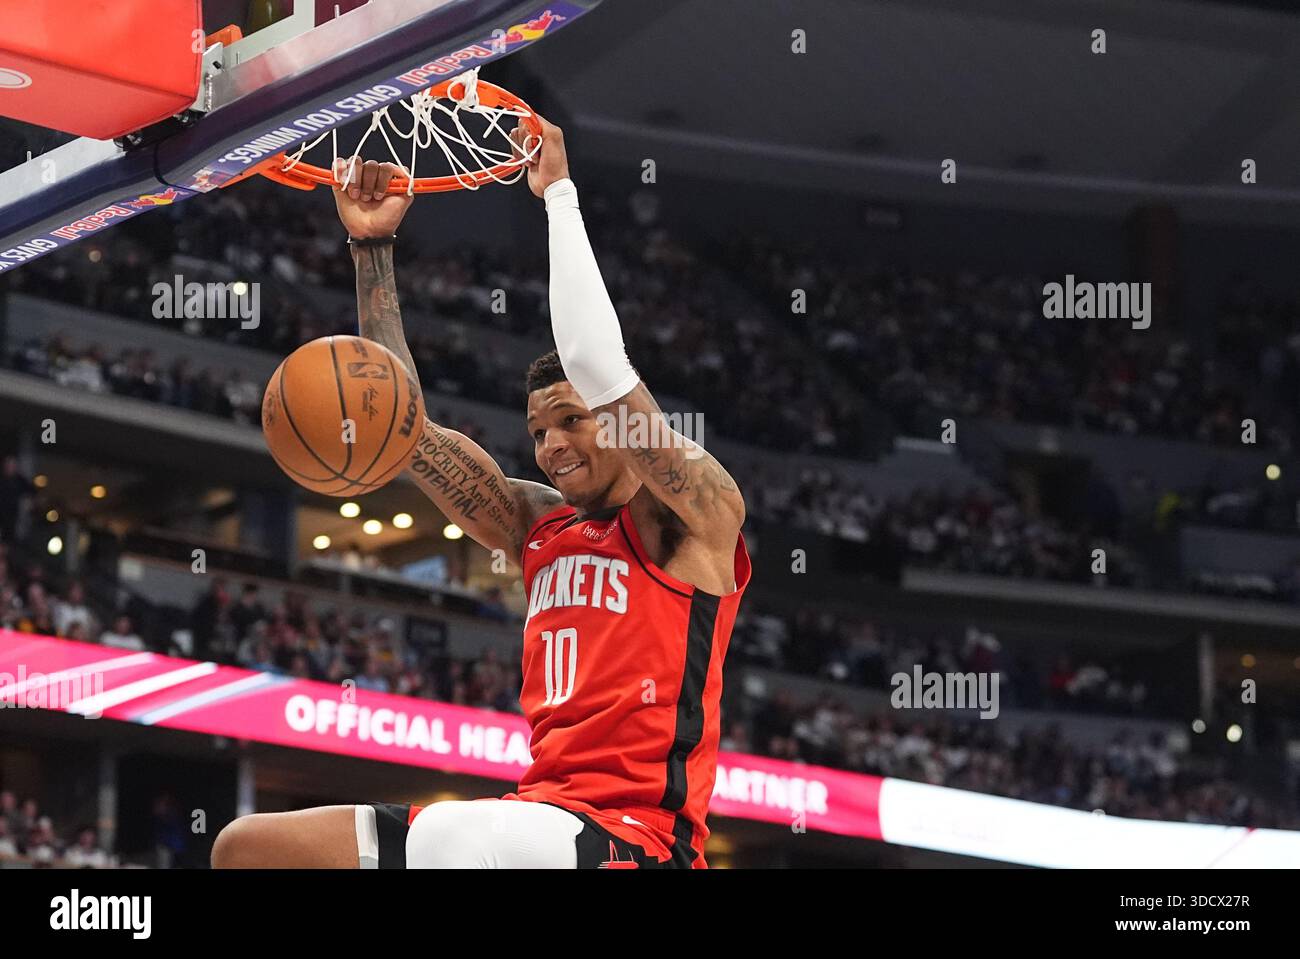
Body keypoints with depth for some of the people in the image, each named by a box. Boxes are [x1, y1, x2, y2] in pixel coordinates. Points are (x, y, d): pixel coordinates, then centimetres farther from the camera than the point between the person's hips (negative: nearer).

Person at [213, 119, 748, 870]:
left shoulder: (698, 515, 0)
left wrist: (560, 194, -6)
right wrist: (373, 249, 17)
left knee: (444, 839, -40)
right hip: (539, 811, 8)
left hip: (634, 836, -8)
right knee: (247, 848, 6)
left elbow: (599, 367, -14)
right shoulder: (538, 526, 21)